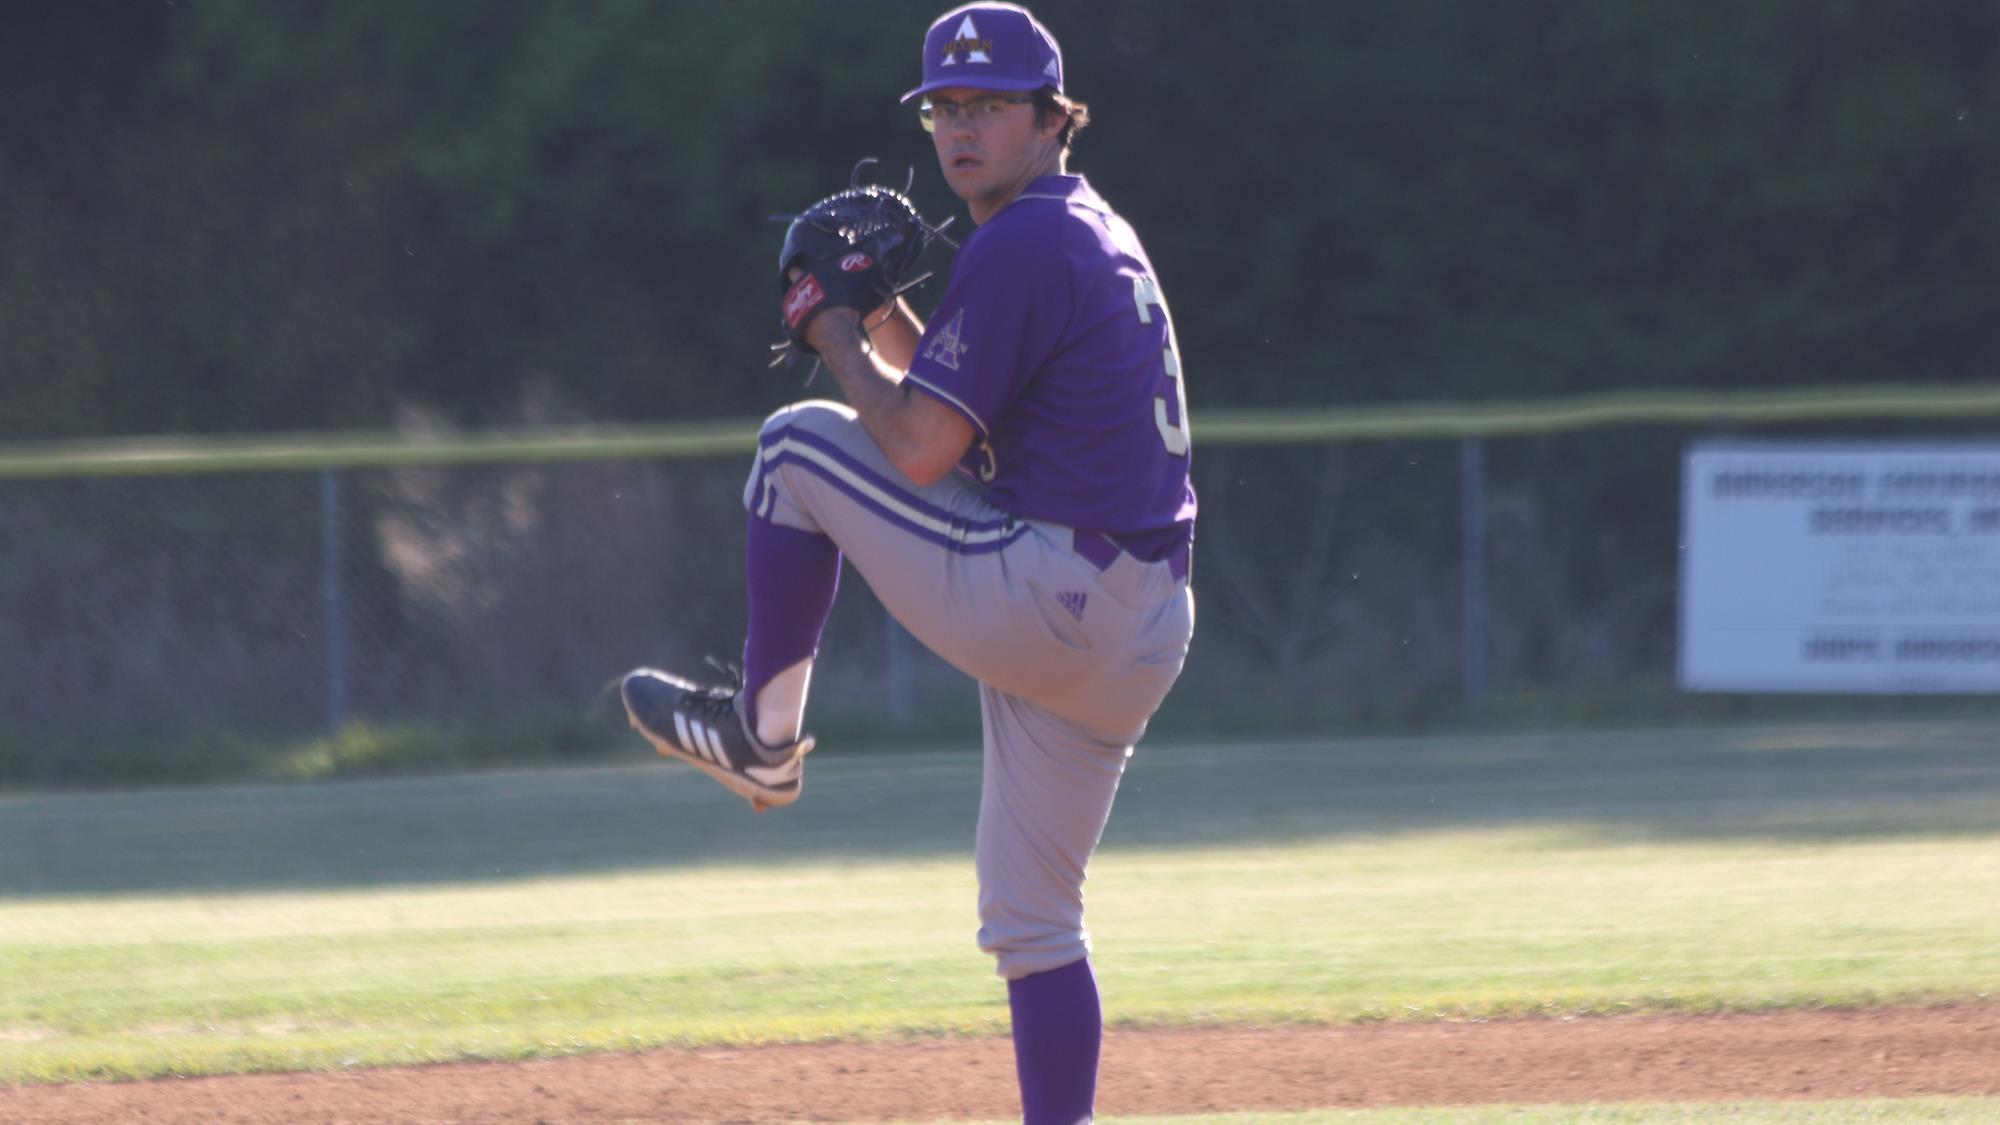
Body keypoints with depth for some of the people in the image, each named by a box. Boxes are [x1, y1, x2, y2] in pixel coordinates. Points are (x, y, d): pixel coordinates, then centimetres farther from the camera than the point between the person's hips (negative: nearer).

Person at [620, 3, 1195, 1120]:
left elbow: (921, 450, -15)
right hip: (1140, 637, 10)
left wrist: (844, 345, 1)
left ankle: (761, 730, 11)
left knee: (800, 443, 5)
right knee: (1035, 924, 15)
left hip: (1041, 597, -10)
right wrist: (898, 336, 17)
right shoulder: (1100, 235, 21)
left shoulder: (1019, 246, -10)